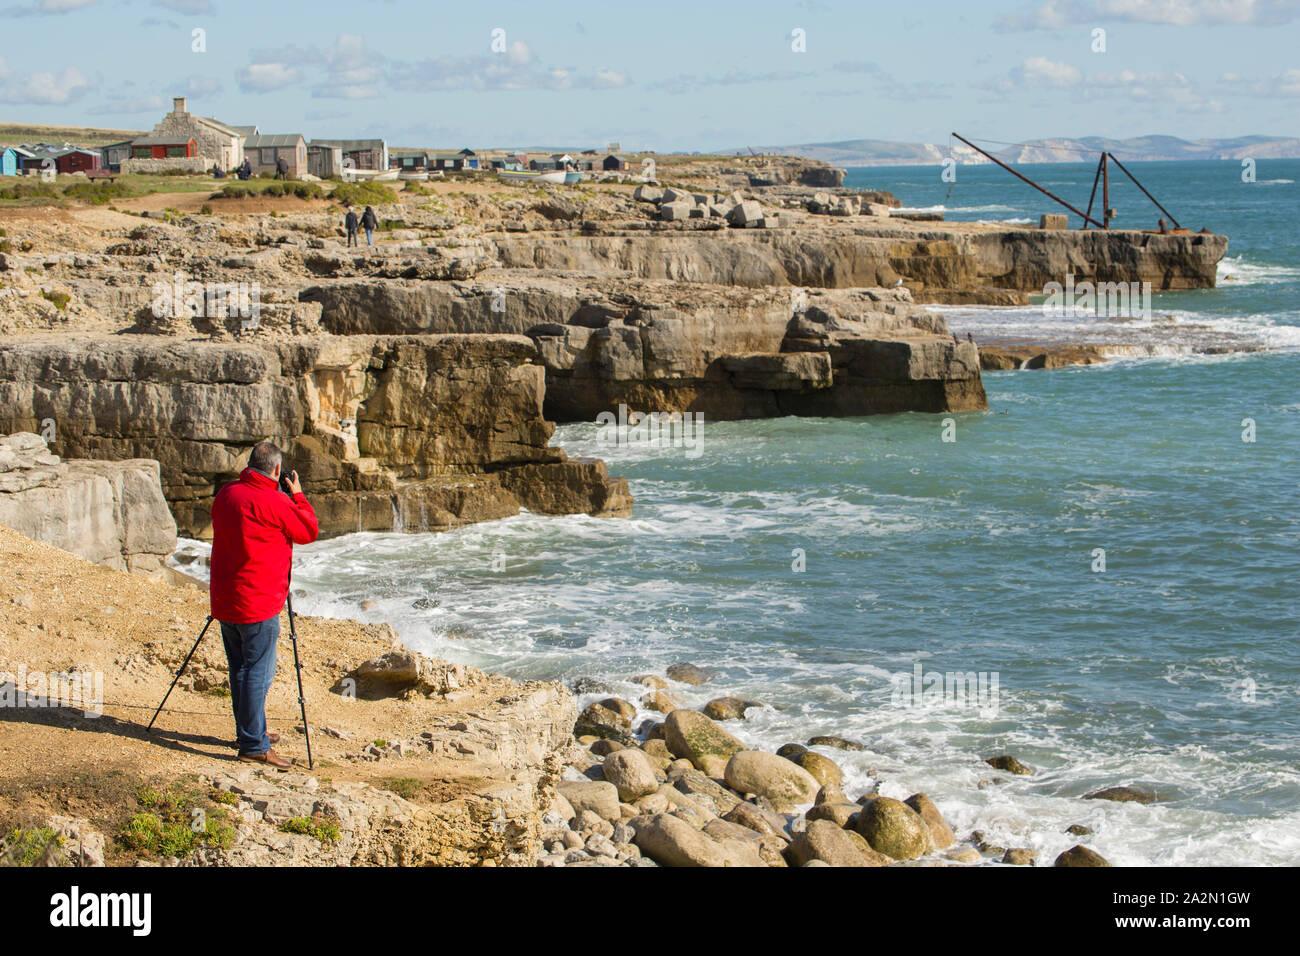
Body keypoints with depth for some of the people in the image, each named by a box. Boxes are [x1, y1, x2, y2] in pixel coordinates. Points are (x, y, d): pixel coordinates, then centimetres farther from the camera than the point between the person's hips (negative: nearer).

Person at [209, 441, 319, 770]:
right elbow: (309, 532, -3)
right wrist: (297, 495, 10)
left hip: (224, 602, 8)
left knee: (241, 671, 17)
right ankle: (253, 746, -4)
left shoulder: (226, 494, 6)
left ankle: (251, 733, 28)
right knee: (257, 674, -4)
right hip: (258, 605, -8)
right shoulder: (274, 502, -15)